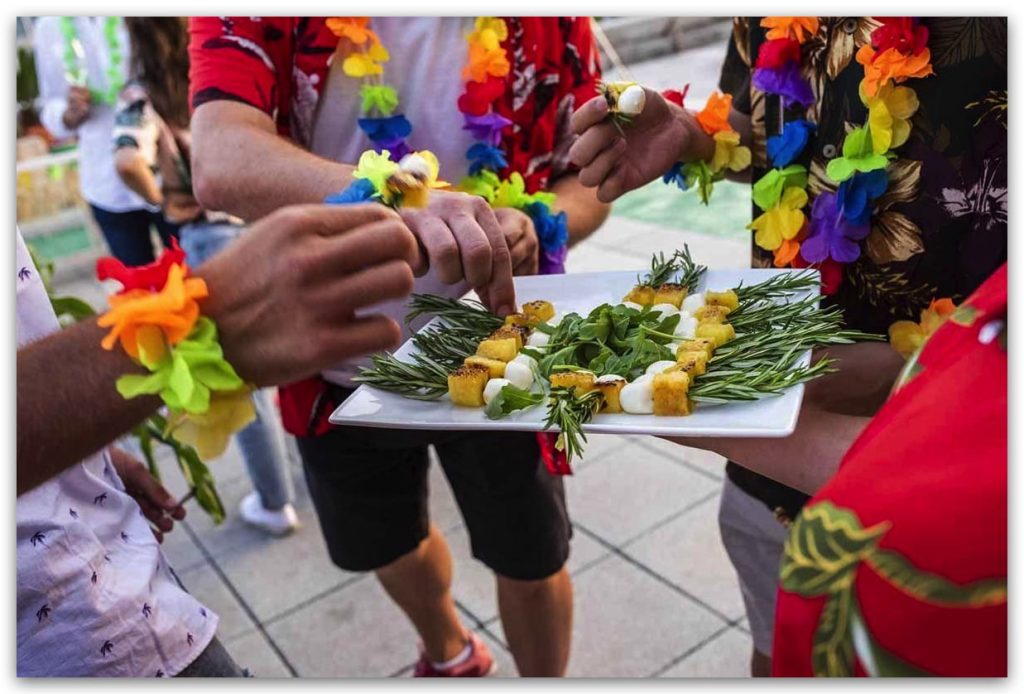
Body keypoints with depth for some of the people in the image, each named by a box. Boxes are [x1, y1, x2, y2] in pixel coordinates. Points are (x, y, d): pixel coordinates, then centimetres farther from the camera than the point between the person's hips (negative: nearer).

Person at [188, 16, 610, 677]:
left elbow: (591, 178, -5)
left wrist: (529, 224, -27)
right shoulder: (251, 23, -15)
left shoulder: (552, 20, -12)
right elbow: (222, 164, -32)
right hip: (340, 365, 2)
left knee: (531, 560, 16)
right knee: (386, 545, 26)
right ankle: (448, 654, 60)